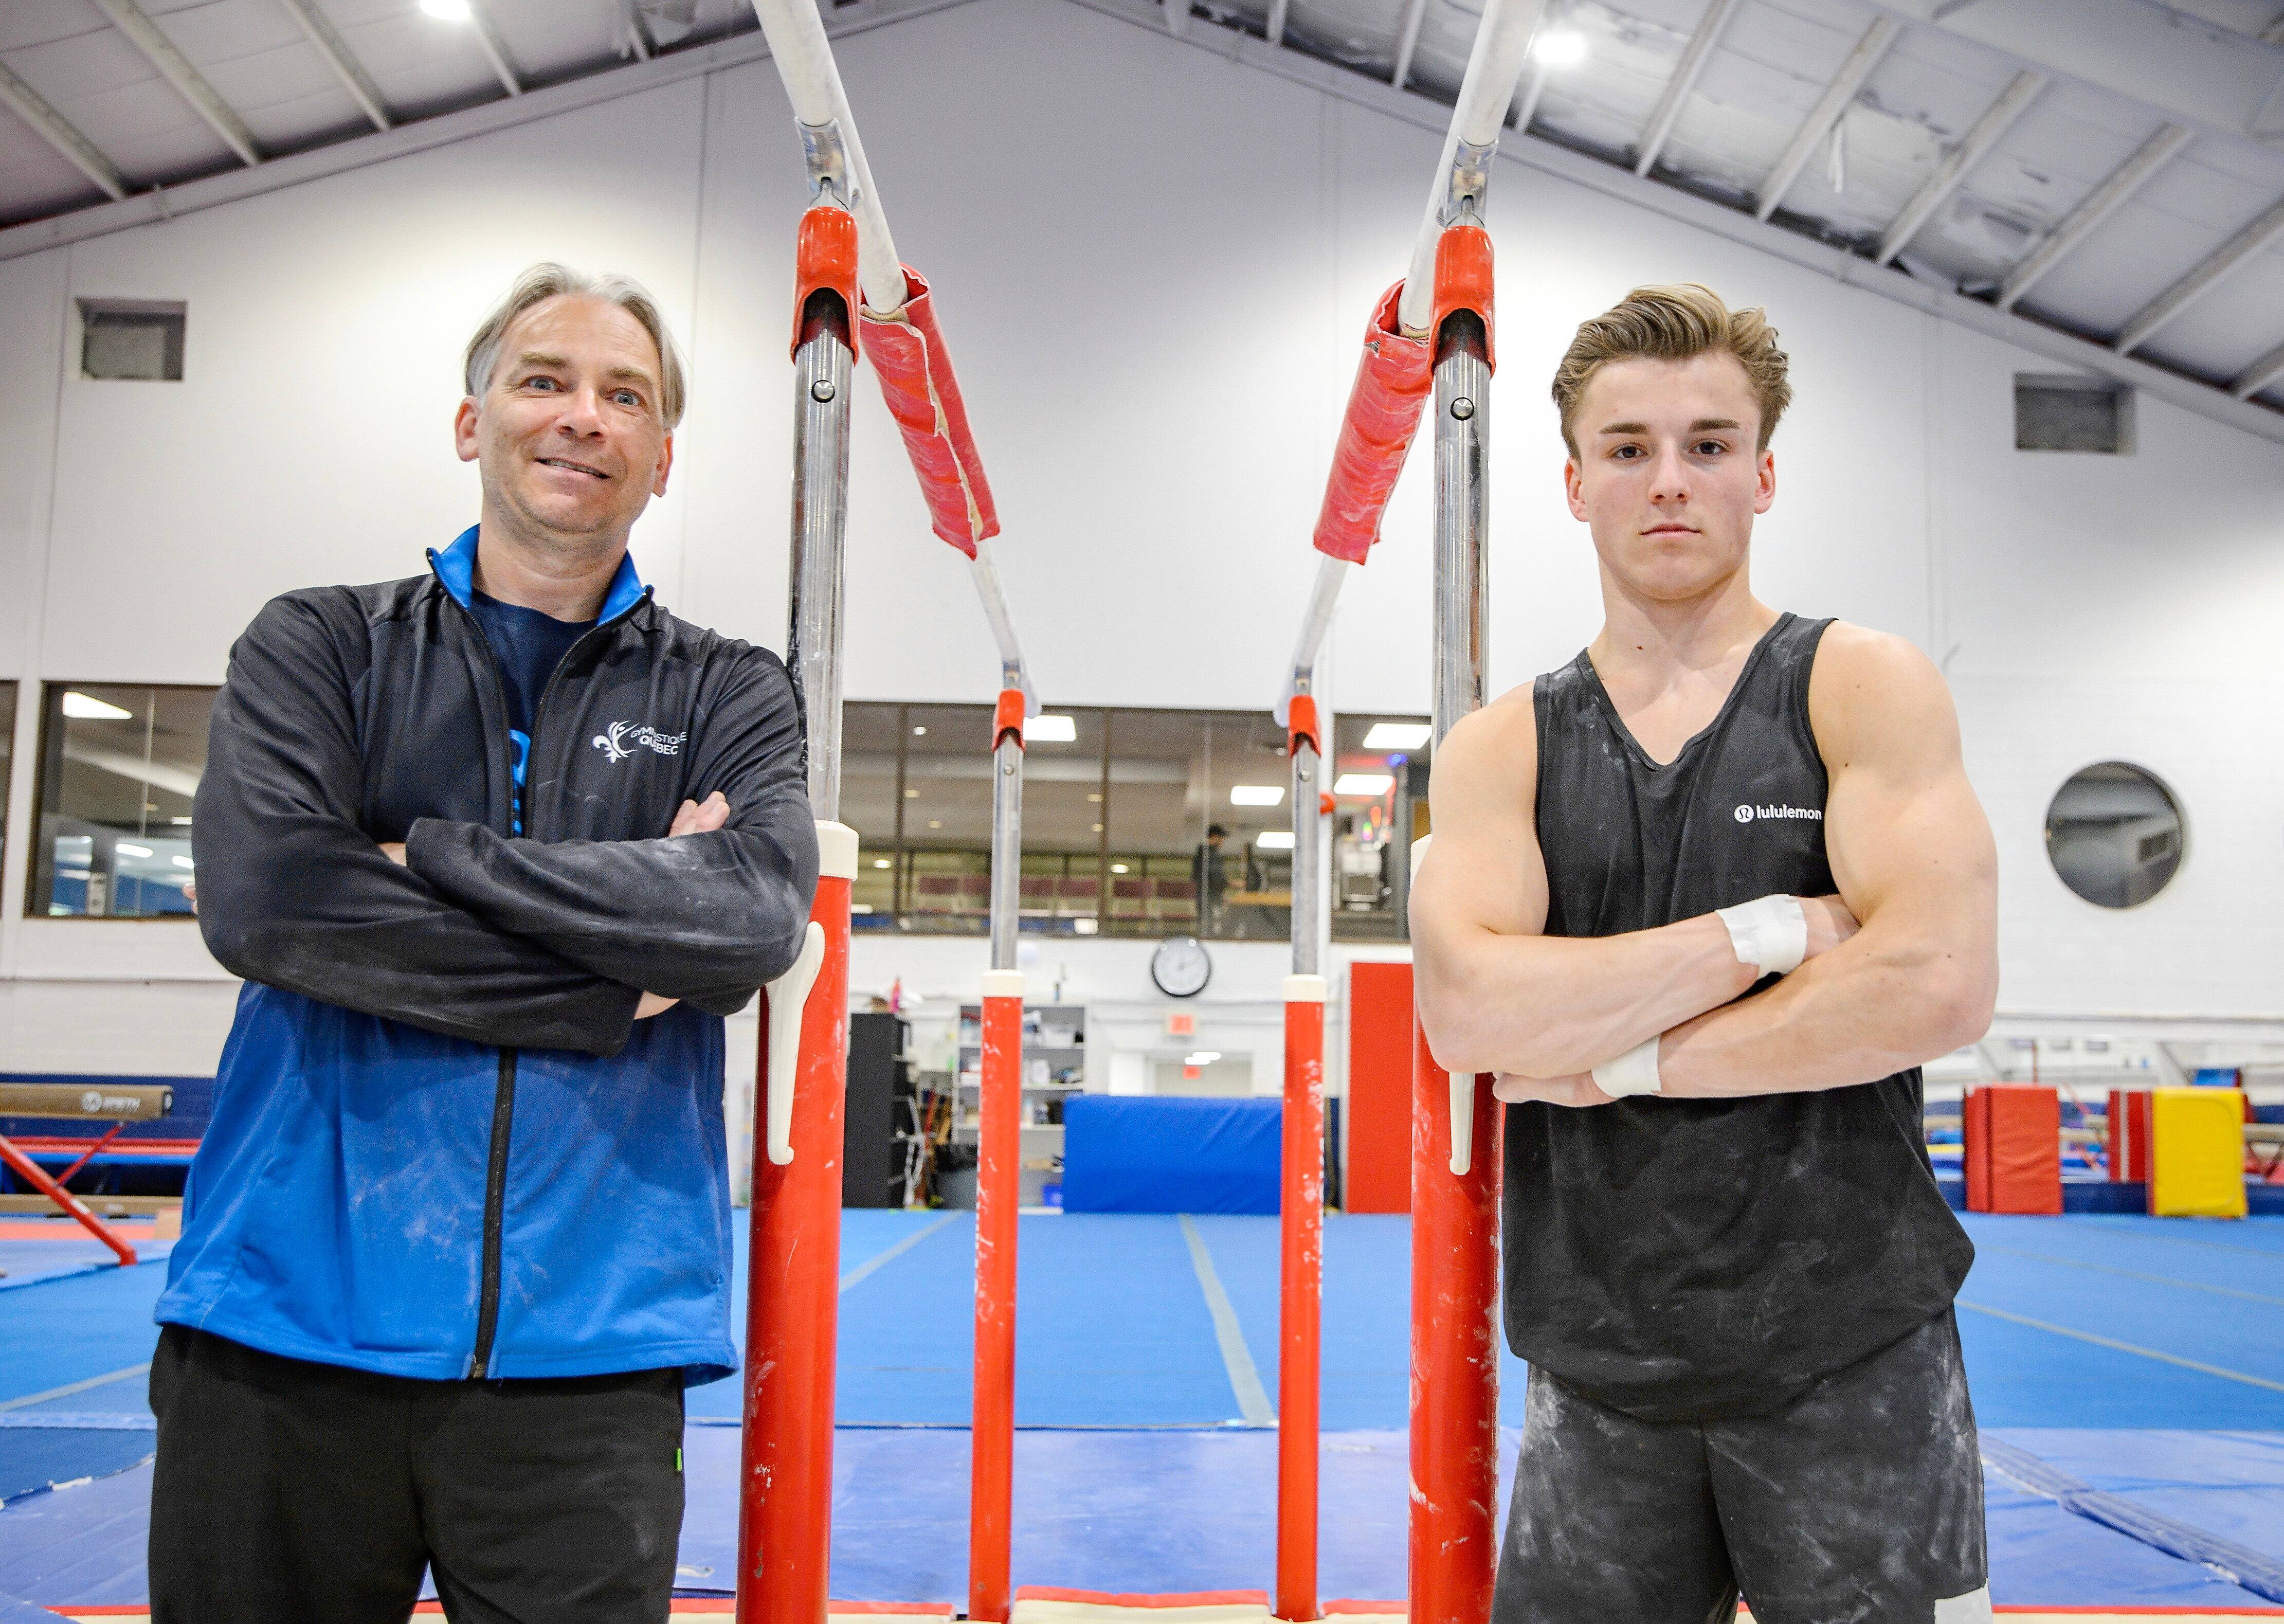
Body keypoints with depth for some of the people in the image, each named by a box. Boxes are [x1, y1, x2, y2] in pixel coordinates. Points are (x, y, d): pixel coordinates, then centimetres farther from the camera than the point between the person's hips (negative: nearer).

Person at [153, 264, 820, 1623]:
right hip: (288, 1322, 0)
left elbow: (760, 917, -11)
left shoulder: (730, 695, 8)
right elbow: (263, 898, -11)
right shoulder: (320, 647, 7)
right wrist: (630, 973, -12)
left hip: (584, 1348, 0)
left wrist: (431, 853, -13)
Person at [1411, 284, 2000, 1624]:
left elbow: (1938, 988, -16)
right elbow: (1469, 1011, -14)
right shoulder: (1500, 750, 4)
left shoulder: (1864, 688, -2)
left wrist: (1613, 1054, -13)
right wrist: (1769, 930, -17)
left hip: (1852, 1360, -2)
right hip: (1598, 1376, 2)